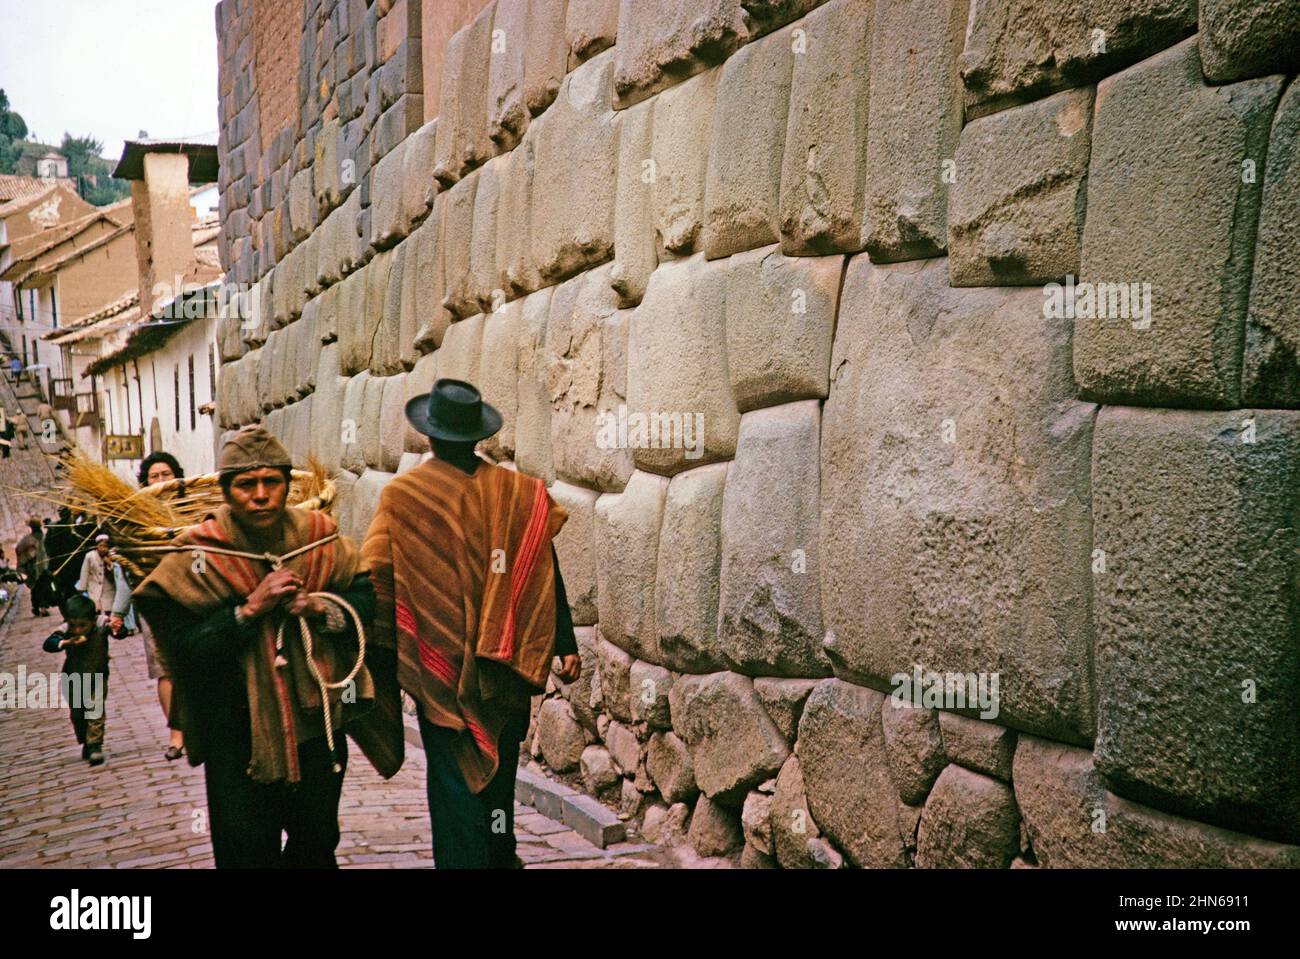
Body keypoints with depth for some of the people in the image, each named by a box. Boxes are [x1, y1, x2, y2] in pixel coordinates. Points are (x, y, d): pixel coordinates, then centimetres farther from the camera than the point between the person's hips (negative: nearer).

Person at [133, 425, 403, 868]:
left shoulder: (320, 537, -3)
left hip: (319, 721, 3)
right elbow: (184, 646, -17)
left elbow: (367, 596, 3)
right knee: (247, 851, 5)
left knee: (318, 840, 19)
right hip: (238, 729, -3)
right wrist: (250, 609, -24)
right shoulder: (199, 556, -12)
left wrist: (321, 608, -15)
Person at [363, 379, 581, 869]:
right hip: (504, 661, 3)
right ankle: (500, 856, 36)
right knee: (499, 766, 20)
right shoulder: (519, 492, -2)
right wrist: (565, 645, 0)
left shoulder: (401, 494, -7)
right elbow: (546, 574, -3)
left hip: (437, 662, -3)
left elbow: (374, 574, -10)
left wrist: (381, 645, -1)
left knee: (453, 777, 5)